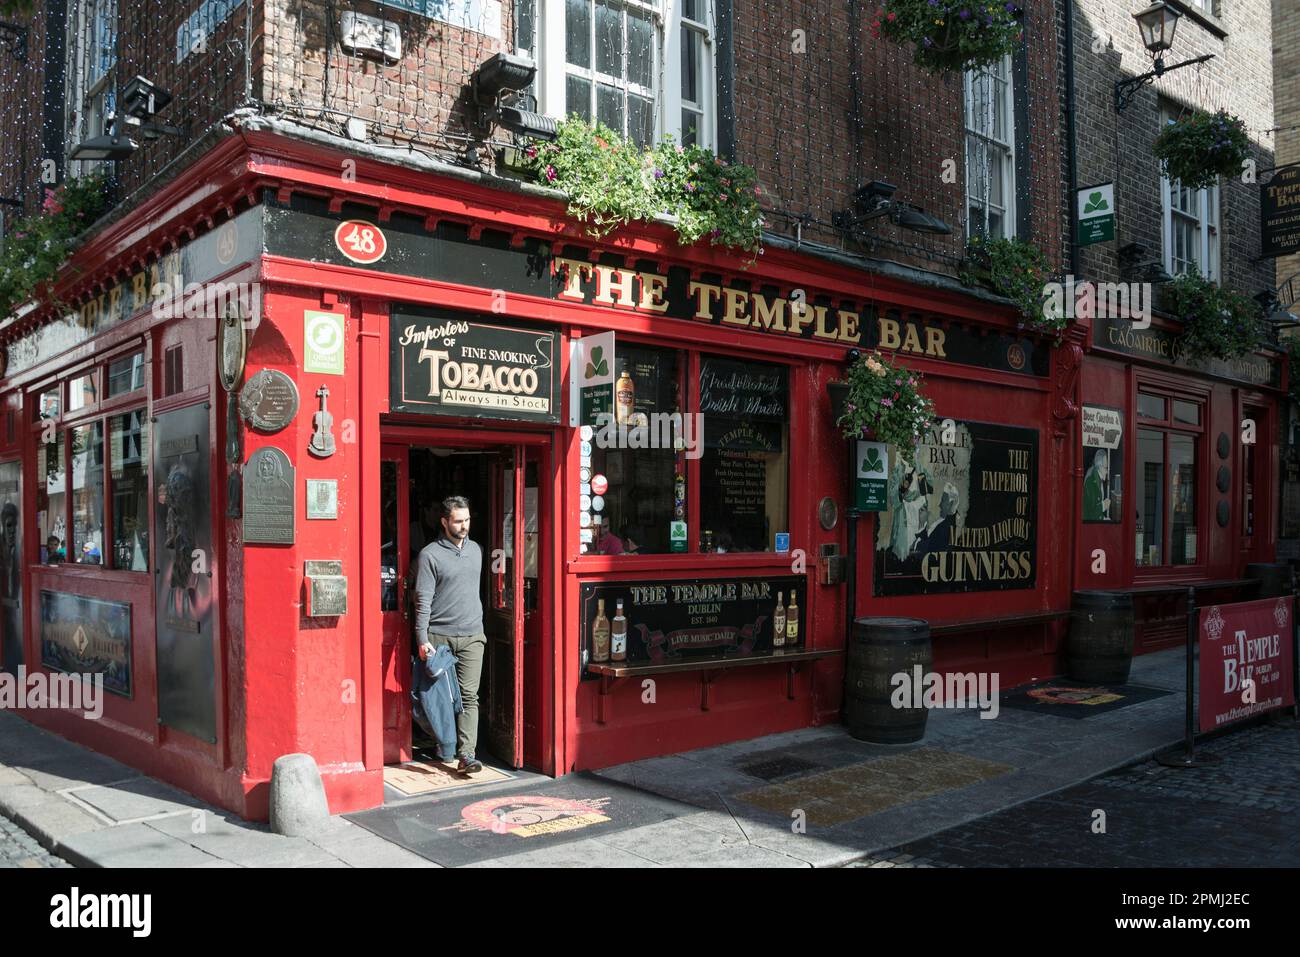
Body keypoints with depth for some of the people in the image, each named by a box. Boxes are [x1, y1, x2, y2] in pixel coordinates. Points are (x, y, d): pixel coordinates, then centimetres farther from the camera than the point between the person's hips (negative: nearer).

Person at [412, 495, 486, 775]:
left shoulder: (475, 549, 12)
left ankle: (466, 754, -7)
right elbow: (423, 600, -9)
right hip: (439, 636, -3)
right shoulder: (430, 554, -5)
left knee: (469, 695, -4)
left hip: (472, 636, 4)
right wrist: (422, 639, -14)